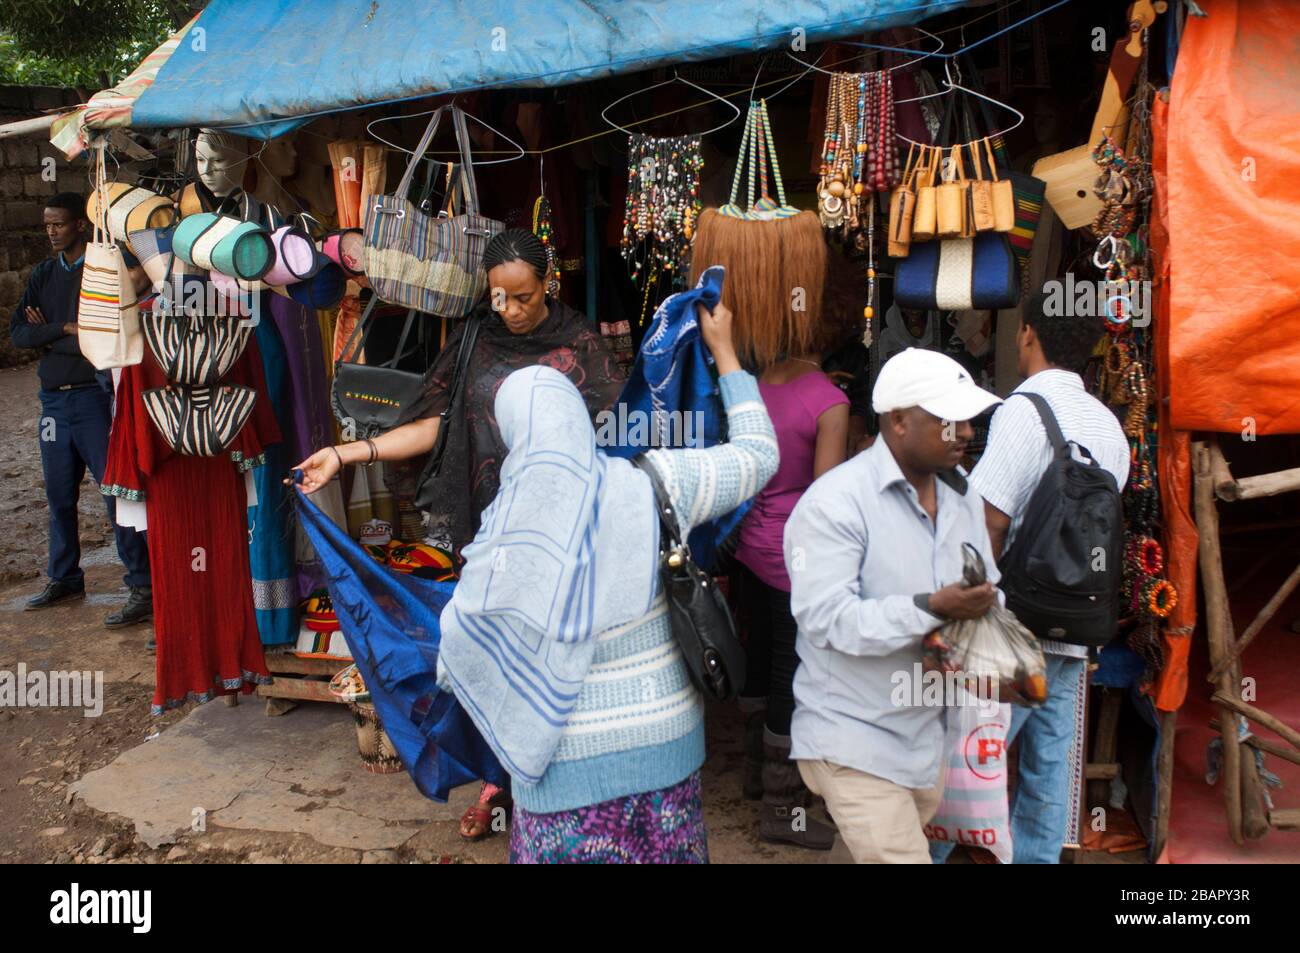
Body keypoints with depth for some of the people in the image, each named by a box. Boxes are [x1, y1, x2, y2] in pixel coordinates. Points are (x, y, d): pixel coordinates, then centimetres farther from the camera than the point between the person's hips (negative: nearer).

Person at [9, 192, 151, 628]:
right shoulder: (44, 274, 14)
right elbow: (17, 332, 4)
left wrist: (48, 338, -7)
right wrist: (66, 328, -12)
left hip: (94, 395, -6)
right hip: (53, 399, 6)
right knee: (60, 496, 14)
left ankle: (144, 588, -5)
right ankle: (64, 578, 29)